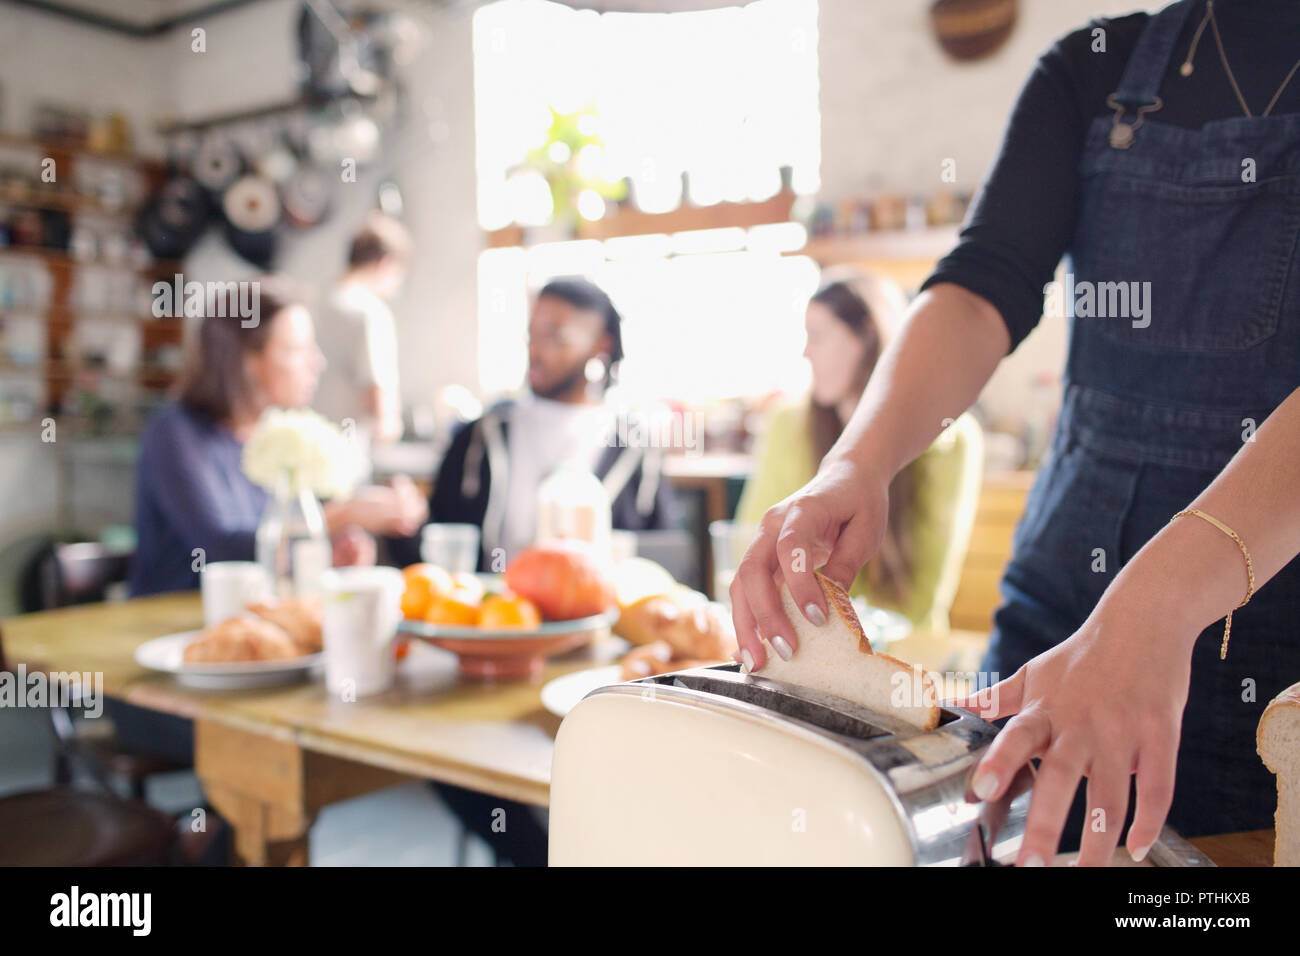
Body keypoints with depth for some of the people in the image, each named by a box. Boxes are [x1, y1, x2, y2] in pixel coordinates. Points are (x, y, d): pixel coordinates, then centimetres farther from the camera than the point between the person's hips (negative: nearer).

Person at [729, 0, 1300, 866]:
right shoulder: (1096, 70, 3)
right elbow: (984, 285, -11)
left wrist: (1156, 604, -40)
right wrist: (855, 466, -29)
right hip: (1064, 610, 3)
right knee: (1011, 845, 11)